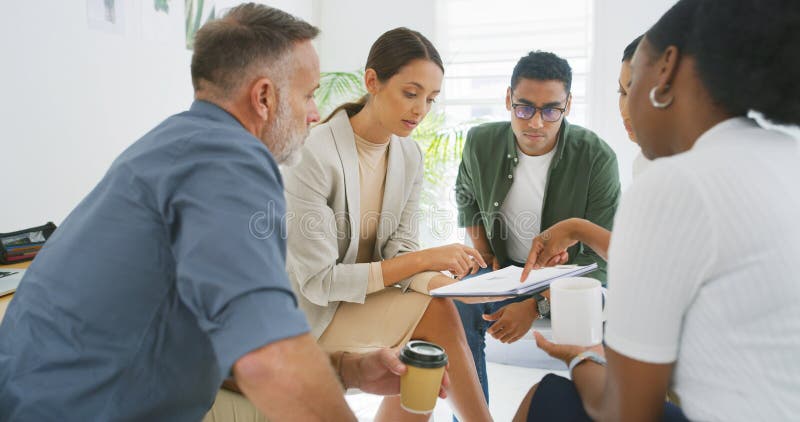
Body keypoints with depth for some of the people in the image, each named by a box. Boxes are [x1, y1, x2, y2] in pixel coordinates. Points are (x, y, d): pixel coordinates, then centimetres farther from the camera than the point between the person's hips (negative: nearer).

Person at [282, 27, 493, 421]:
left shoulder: (410, 155, -3)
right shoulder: (312, 155, -24)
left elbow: (400, 251, -4)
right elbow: (318, 282, -24)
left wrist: (448, 283, -25)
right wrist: (423, 259, -26)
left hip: (367, 295, 6)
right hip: (311, 311, -6)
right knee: (436, 316, -21)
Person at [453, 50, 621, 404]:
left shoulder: (598, 158, -18)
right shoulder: (481, 143, -9)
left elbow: (600, 256, -17)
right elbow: (466, 196, 15)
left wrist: (536, 304, -28)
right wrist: (484, 253, -1)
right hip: (505, 269, 2)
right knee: (456, 307, -28)